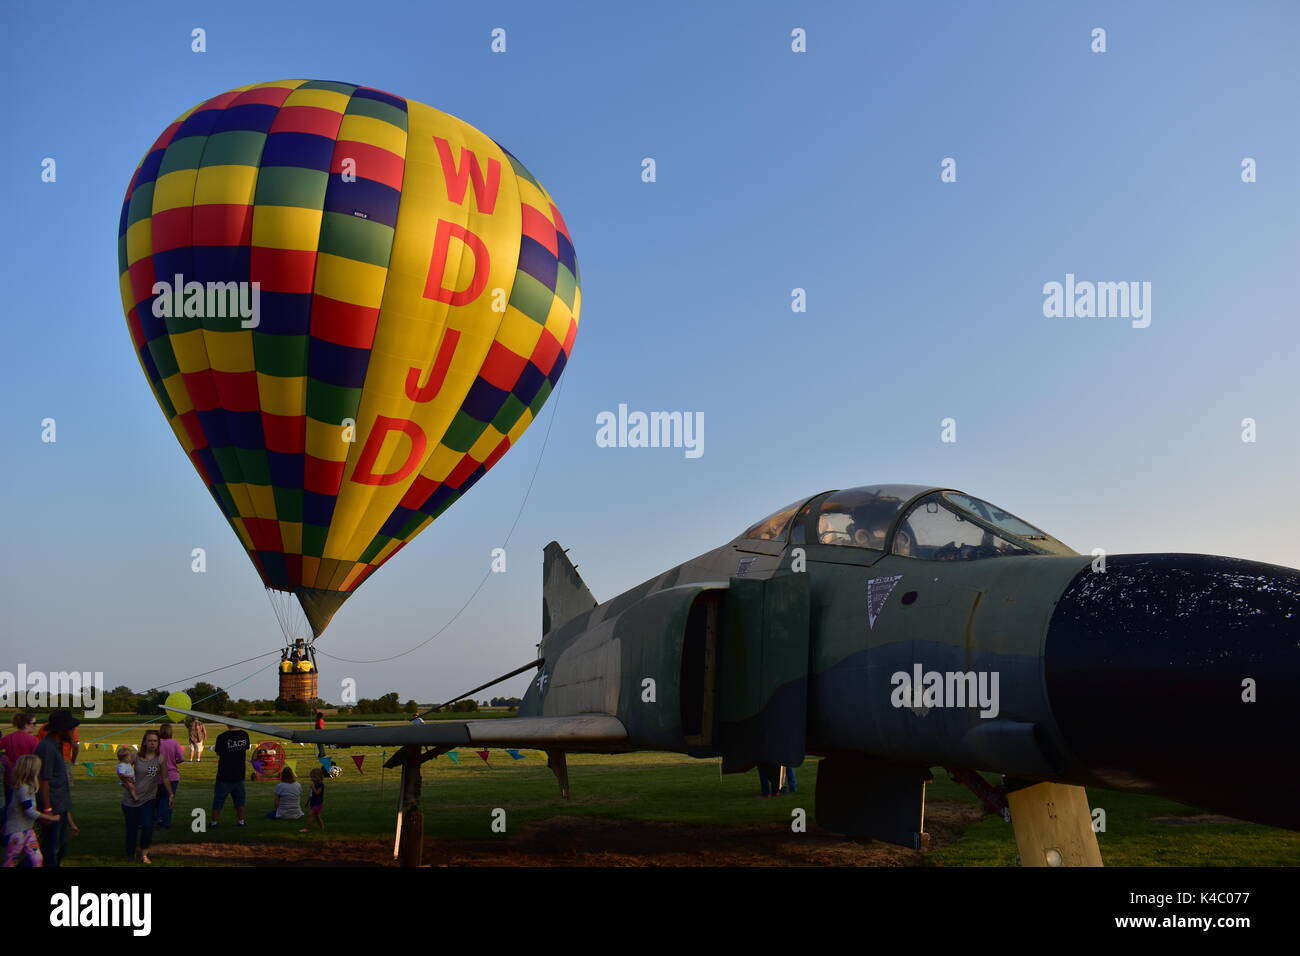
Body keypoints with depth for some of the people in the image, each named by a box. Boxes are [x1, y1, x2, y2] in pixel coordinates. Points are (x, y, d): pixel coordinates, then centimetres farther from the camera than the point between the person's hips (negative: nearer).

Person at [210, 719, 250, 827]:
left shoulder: (222, 737, -16)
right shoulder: (244, 735, -3)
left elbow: (218, 753, -5)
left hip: (224, 775, -3)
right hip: (239, 774, 3)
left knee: (218, 799, 9)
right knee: (239, 799, 15)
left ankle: (215, 821, 12)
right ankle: (241, 821, 16)